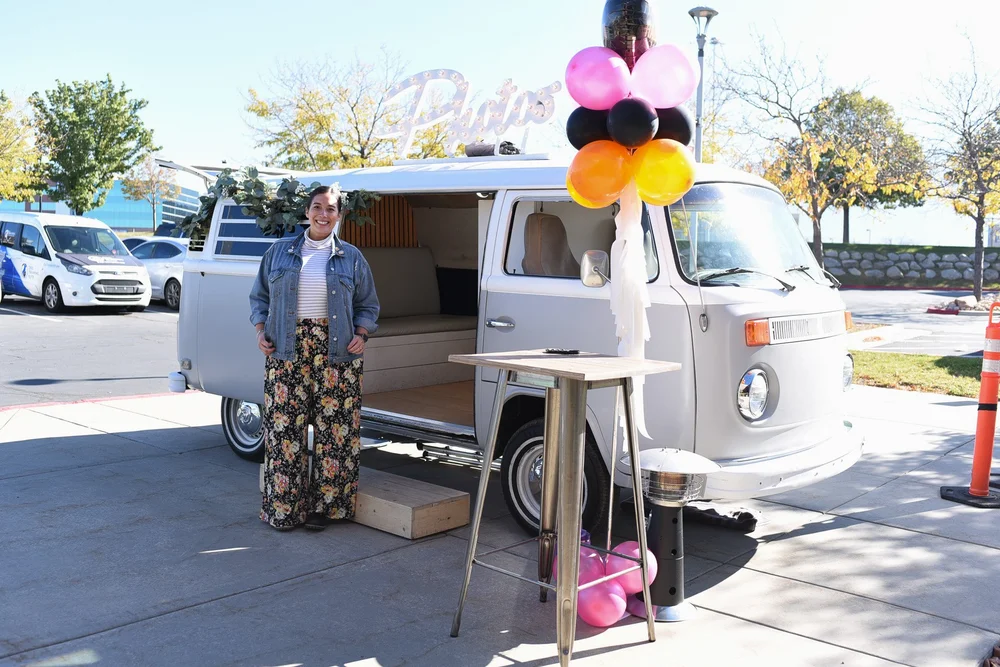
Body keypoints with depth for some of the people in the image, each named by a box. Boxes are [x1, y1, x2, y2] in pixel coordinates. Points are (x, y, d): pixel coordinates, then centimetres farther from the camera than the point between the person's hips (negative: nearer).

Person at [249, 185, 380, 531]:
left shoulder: (351, 257, 9)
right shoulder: (279, 252, 10)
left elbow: (368, 305, 12)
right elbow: (259, 297, 15)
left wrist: (361, 335, -4)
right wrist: (261, 332, 1)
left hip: (336, 352, 0)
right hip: (286, 351, 0)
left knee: (334, 428, -1)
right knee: (284, 427, 0)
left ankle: (323, 506, 11)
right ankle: (284, 506, 10)